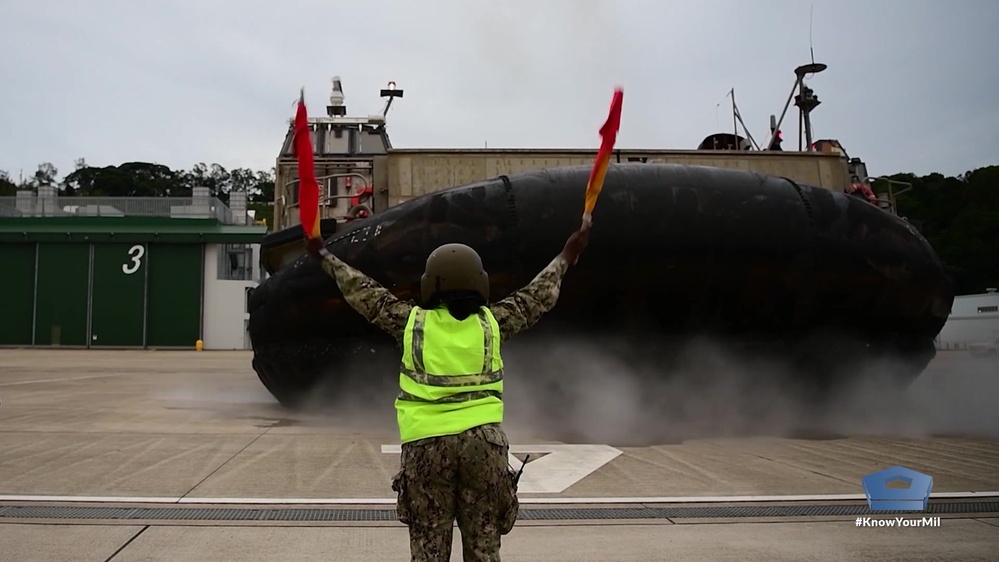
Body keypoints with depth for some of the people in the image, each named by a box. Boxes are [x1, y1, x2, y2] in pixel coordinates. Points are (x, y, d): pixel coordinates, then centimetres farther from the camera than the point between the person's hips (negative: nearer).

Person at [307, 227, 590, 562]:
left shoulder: (412, 322, 3)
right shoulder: (492, 323, 5)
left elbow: (365, 293, 15)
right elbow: (538, 296, 18)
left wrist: (325, 257, 29)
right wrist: (566, 258, 33)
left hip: (426, 441, 0)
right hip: (483, 438, 1)